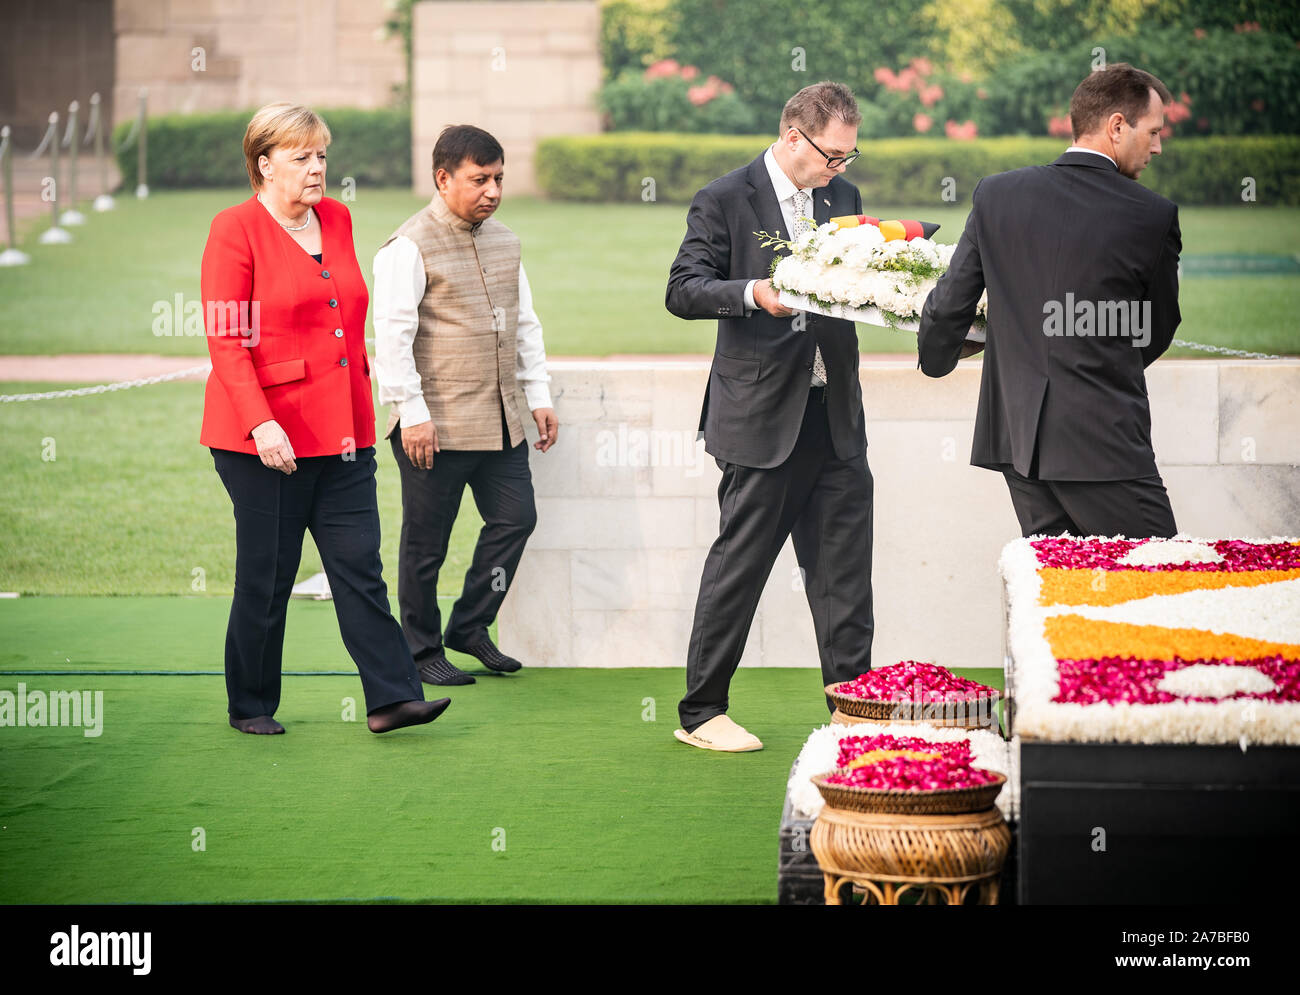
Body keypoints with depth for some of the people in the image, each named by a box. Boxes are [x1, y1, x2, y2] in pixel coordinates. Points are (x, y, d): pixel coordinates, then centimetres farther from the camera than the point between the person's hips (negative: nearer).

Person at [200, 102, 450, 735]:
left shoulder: (336, 220, 13)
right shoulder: (235, 230, -7)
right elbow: (226, 340, -13)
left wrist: (360, 402, 18)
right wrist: (260, 423, -21)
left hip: (341, 432, 6)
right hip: (267, 439, -6)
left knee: (360, 565, 1)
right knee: (267, 577, 2)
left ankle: (392, 697, -1)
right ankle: (251, 706, 16)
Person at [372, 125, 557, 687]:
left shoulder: (504, 241, 13)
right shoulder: (411, 247, -10)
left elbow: (525, 323, 21)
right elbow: (392, 333, -15)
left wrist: (539, 395, 16)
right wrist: (412, 412, -18)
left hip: (500, 421, 7)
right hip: (437, 426, -7)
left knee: (515, 519, 9)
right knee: (426, 542, 2)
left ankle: (469, 627, 24)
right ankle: (422, 650, 15)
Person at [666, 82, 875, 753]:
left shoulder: (843, 198, 13)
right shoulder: (725, 200, -5)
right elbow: (682, 290, -10)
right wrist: (754, 294, -25)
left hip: (835, 416, 6)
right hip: (762, 414, -6)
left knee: (844, 565, 6)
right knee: (739, 562, 0)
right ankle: (700, 711, 10)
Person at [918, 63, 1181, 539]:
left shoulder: (995, 195, 3)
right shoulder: (1153, 216, -6)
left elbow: (949, 306, 6)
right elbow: (1158, 330, 8)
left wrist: (936, 360, 29)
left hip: (1015, 430, 5)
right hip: (1103, 440, -5)